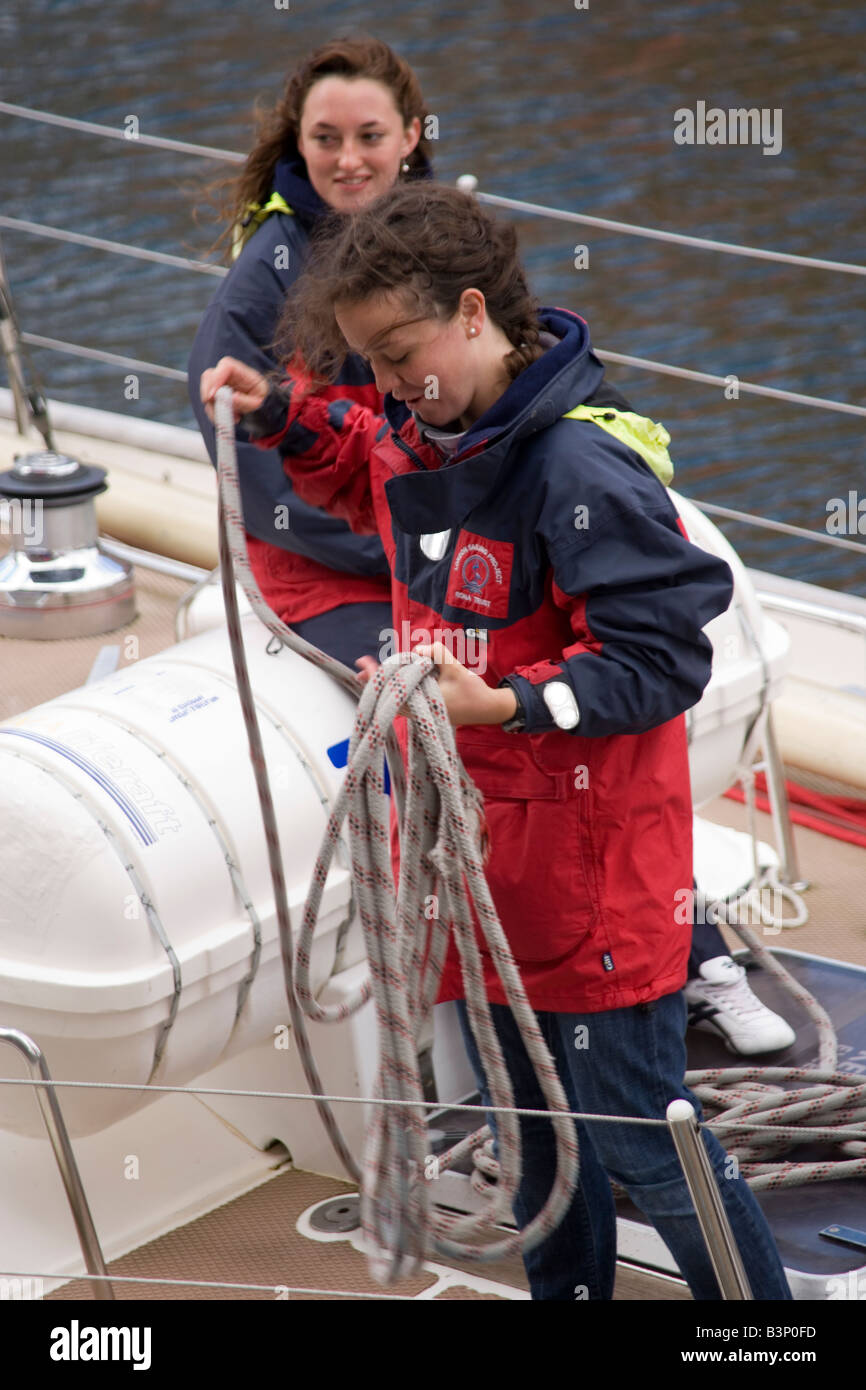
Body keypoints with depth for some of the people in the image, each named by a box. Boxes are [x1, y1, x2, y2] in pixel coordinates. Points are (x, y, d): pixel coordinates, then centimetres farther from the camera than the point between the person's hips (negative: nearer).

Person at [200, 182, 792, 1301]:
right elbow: (367, 479, 27)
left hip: (586, 854, -8)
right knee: (529, 1121, 22)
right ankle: (567, 1289, 40)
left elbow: (664, 660, -24)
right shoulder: (427, 436, 1)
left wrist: (507, 703, -35)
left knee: (638, 1140, 1)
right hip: (479, 842, 8)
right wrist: (285, 417, 9)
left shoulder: (581, 465, -25)